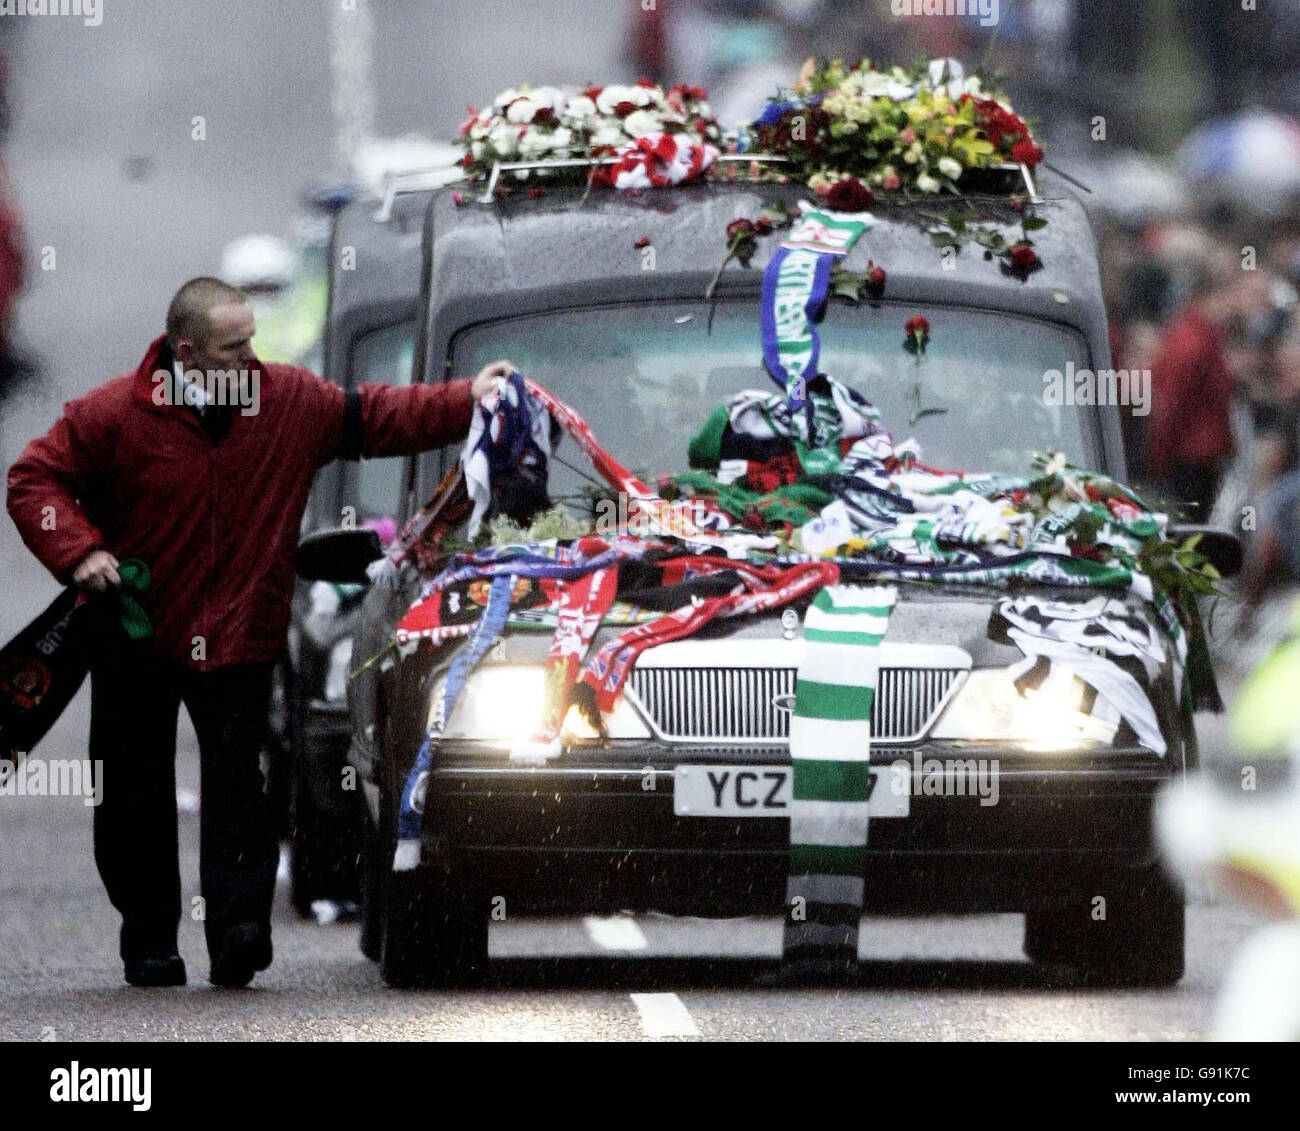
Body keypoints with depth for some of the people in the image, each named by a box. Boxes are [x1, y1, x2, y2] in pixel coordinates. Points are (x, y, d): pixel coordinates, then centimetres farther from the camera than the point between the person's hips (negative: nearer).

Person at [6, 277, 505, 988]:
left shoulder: (292, 402, -1)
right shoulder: (114, 414, -10)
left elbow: (373, 419, 9)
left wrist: (466, 402, 2)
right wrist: (76, 551, -19)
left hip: (238, 636, 0)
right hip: (135, 637, 0)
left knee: (236, 782, -15)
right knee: (136, 800, 5)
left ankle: (238, 929, -20)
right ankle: (149, 946, 16)